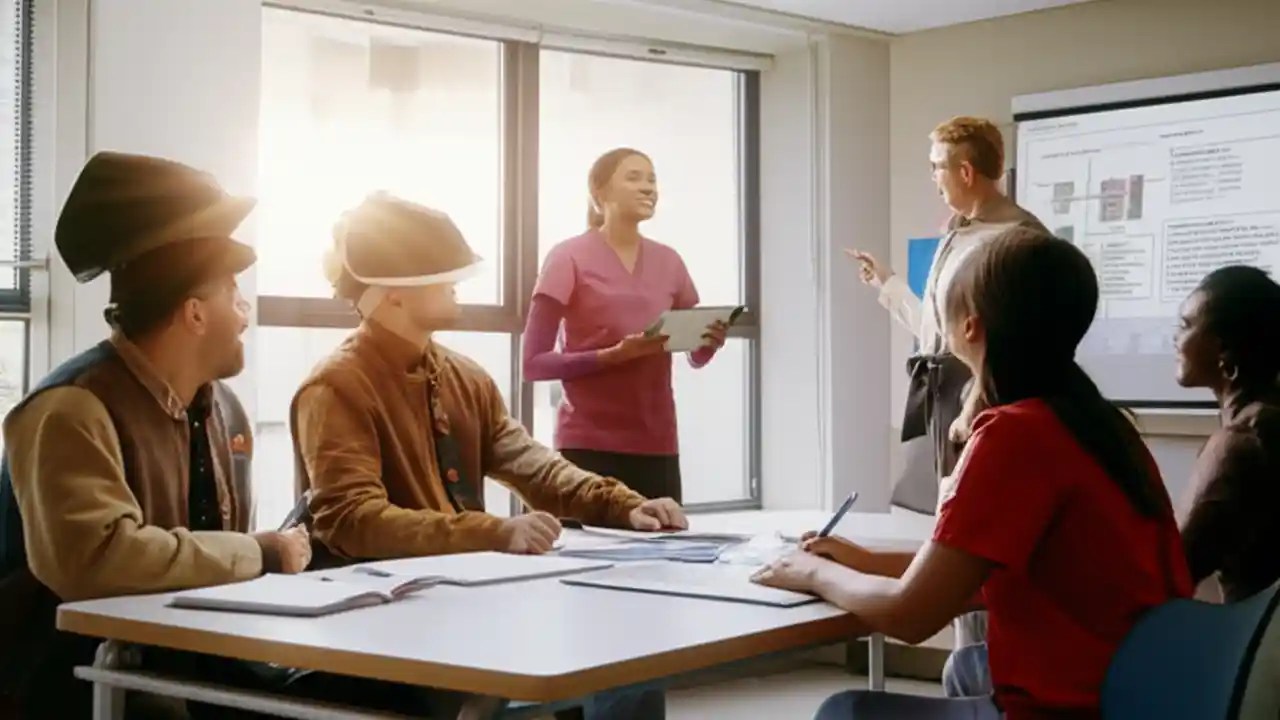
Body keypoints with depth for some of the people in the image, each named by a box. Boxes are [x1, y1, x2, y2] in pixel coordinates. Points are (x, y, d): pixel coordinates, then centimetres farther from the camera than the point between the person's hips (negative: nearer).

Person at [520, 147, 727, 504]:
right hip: (589, 446, -4)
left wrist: (710, 343, -6)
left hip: (658, 446, 4)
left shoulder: (668, 261, 10)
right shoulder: (569, 257, -4)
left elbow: (695, 356, 16)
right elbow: (533, 363, -7)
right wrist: (613, 354, -19)